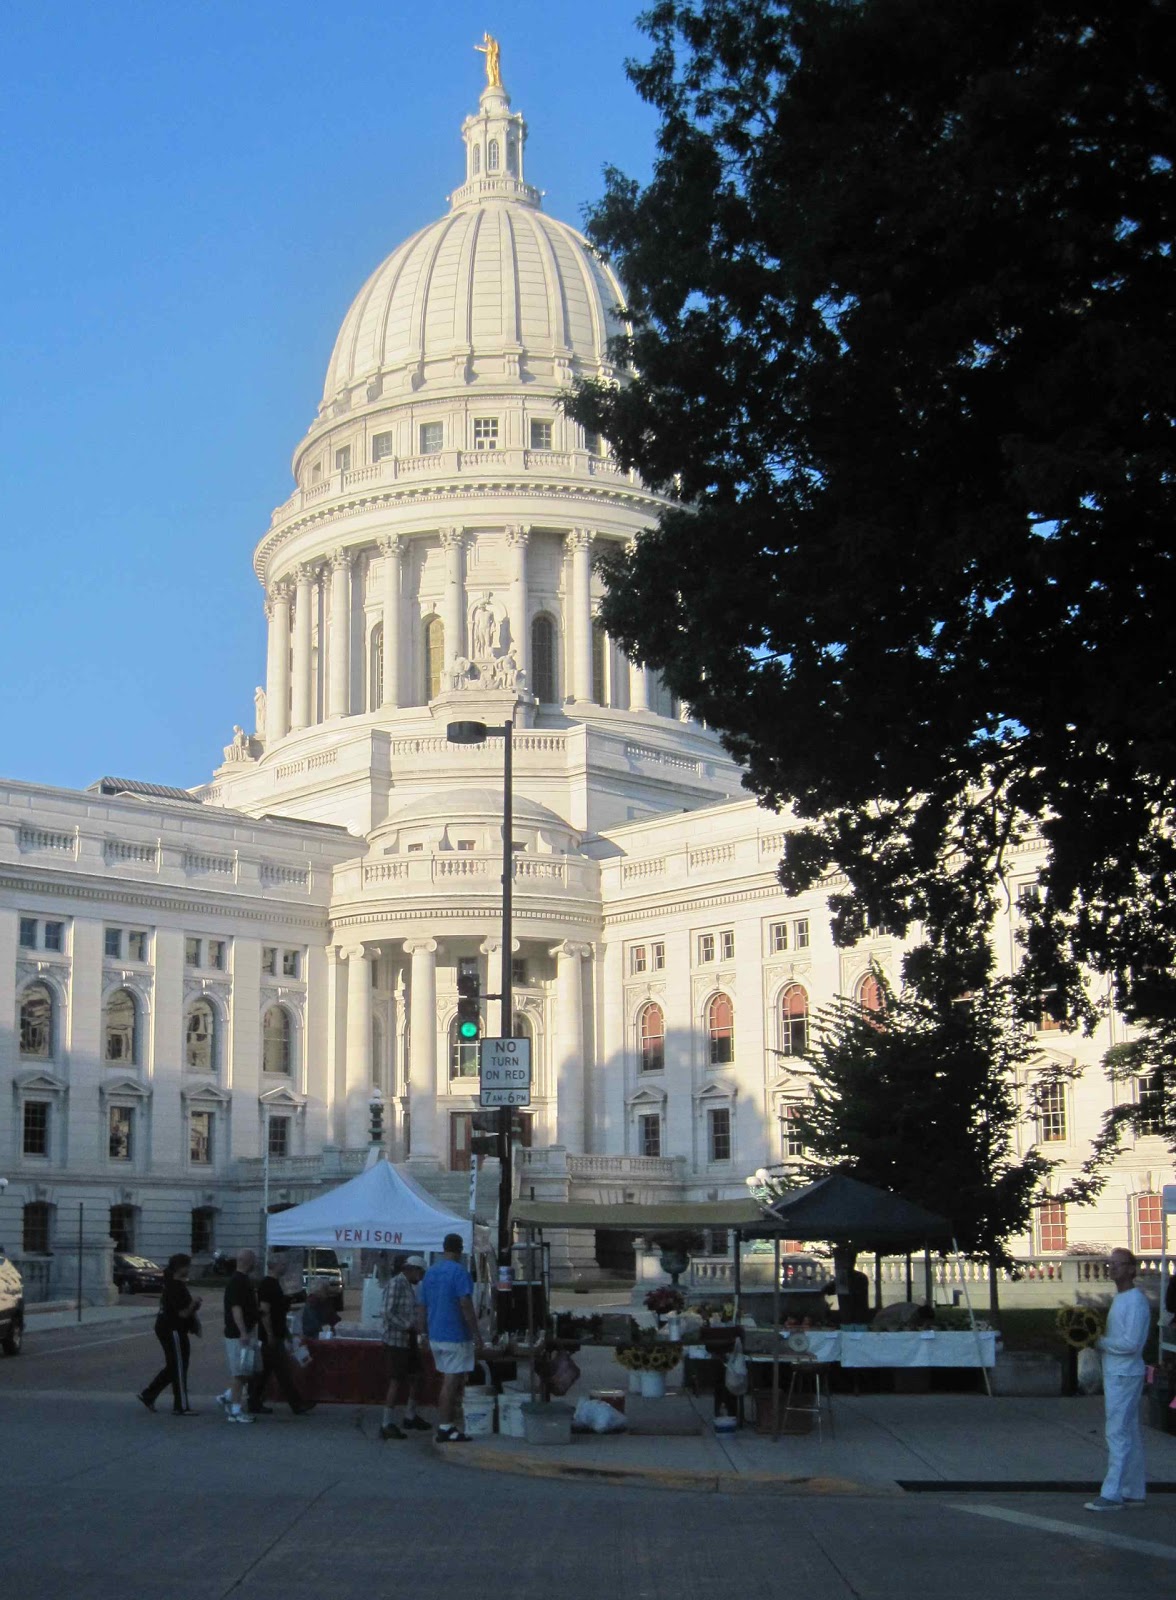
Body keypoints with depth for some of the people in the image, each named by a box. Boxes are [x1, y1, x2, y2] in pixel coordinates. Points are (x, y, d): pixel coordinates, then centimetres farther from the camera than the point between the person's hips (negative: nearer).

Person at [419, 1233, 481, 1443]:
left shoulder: (430, 1272, 11)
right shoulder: (459, 1272, -13)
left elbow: (423, 1307, 15)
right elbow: (466, 1306, -19)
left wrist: (427, 1335, 23)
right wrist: (476, 1335, -15)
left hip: (435, 1337, 8)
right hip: (456, 1336, -8)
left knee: (449, 1380, 15)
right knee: (452, 1382, -3)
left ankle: (447, 1425, 17)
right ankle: (444, 1428, -2)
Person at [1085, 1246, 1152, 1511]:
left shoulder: (1136, 1301, -15)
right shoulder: (1119, 1299, 16)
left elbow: (1130, 1343, -22)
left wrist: (1098, 1341, -12)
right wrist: (1099, 1342, 5)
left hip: (1125, 1376, -10)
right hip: (1115, 1374, 10)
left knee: (1118, 1433, -10)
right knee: (1130, 1434, 13)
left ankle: (1112, 1494, -10)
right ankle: (1134, 1491, 19)